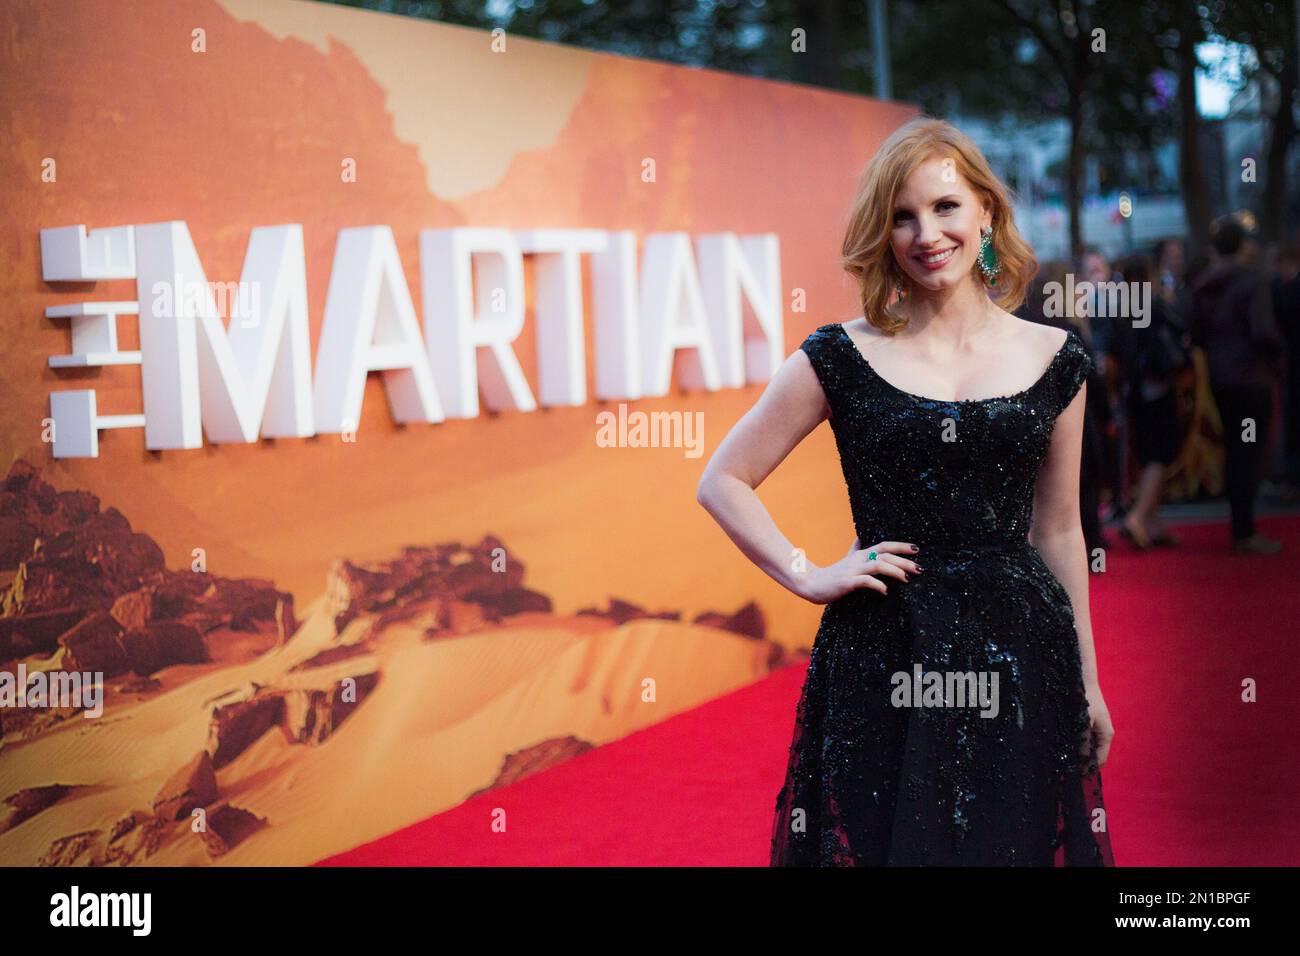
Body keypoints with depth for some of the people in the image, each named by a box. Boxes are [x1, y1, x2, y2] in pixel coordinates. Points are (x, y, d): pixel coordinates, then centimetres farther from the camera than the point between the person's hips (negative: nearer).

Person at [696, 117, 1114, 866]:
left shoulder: (1054, 361, 5)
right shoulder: (842, 358, -1)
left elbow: (1058, 530, 11)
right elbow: (724, 481, 3)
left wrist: (1087, 683, 12)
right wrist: (810, 578, -6)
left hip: (1020, 654, 2)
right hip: (882, 659, -2)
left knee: (1017, 843, 8)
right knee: (884, 840, 5)